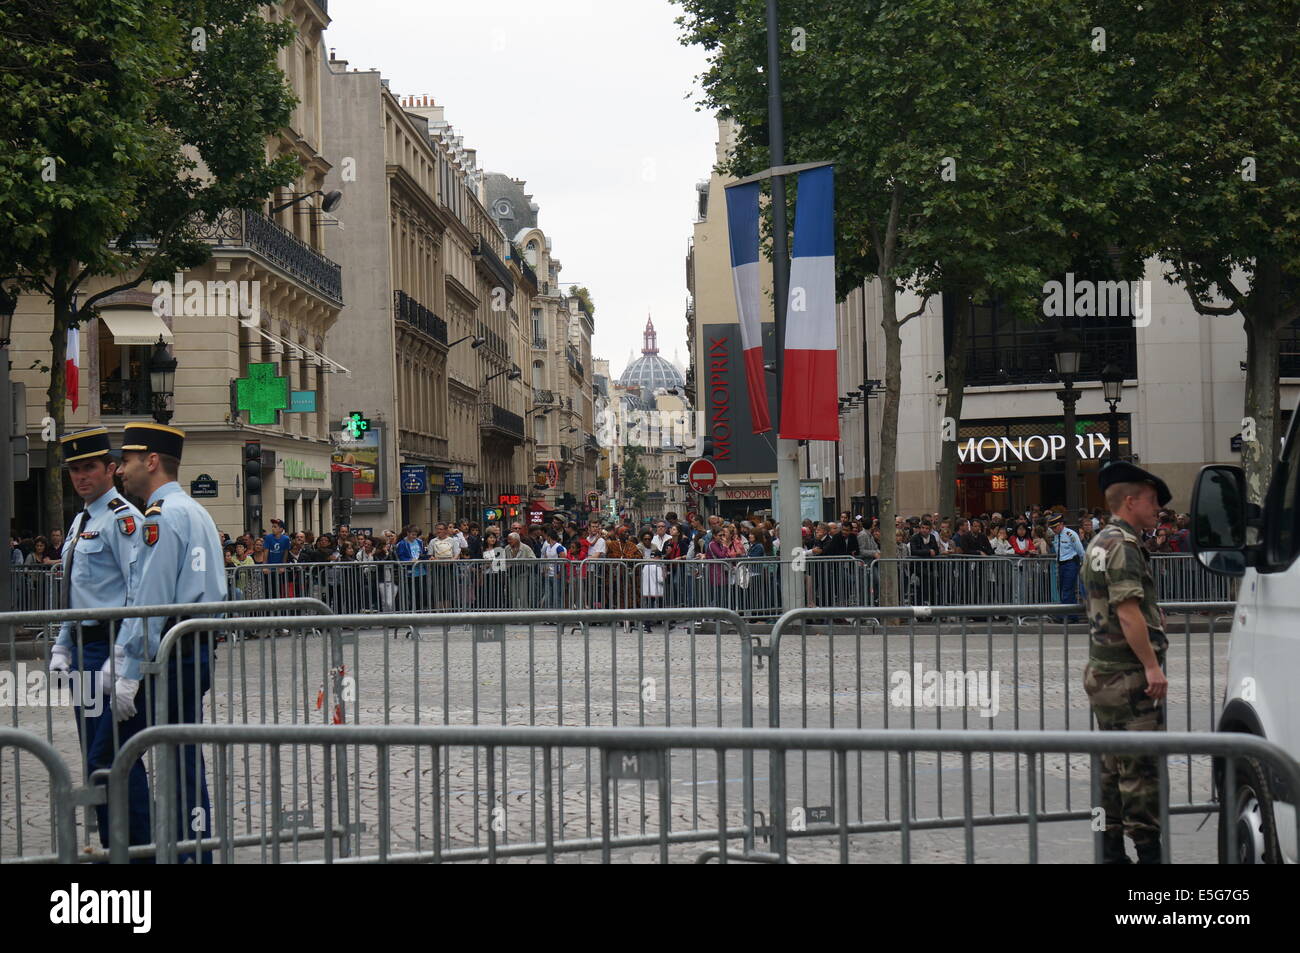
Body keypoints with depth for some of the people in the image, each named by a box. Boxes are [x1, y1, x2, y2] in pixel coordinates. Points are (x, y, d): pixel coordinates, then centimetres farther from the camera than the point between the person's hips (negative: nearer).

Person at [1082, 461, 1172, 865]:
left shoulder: (1098, 544, 17)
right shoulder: (1124, 545, -15)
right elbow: (1127, 611, -22)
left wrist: (1152, 616, 33)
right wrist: (1152, 665, -23)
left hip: (1102, 671, 10)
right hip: (1129, 675, -10)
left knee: (1114, 764, 13)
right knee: (1142, 765, -7)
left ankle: (1112, 849, 16)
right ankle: (1148, 850, -5)